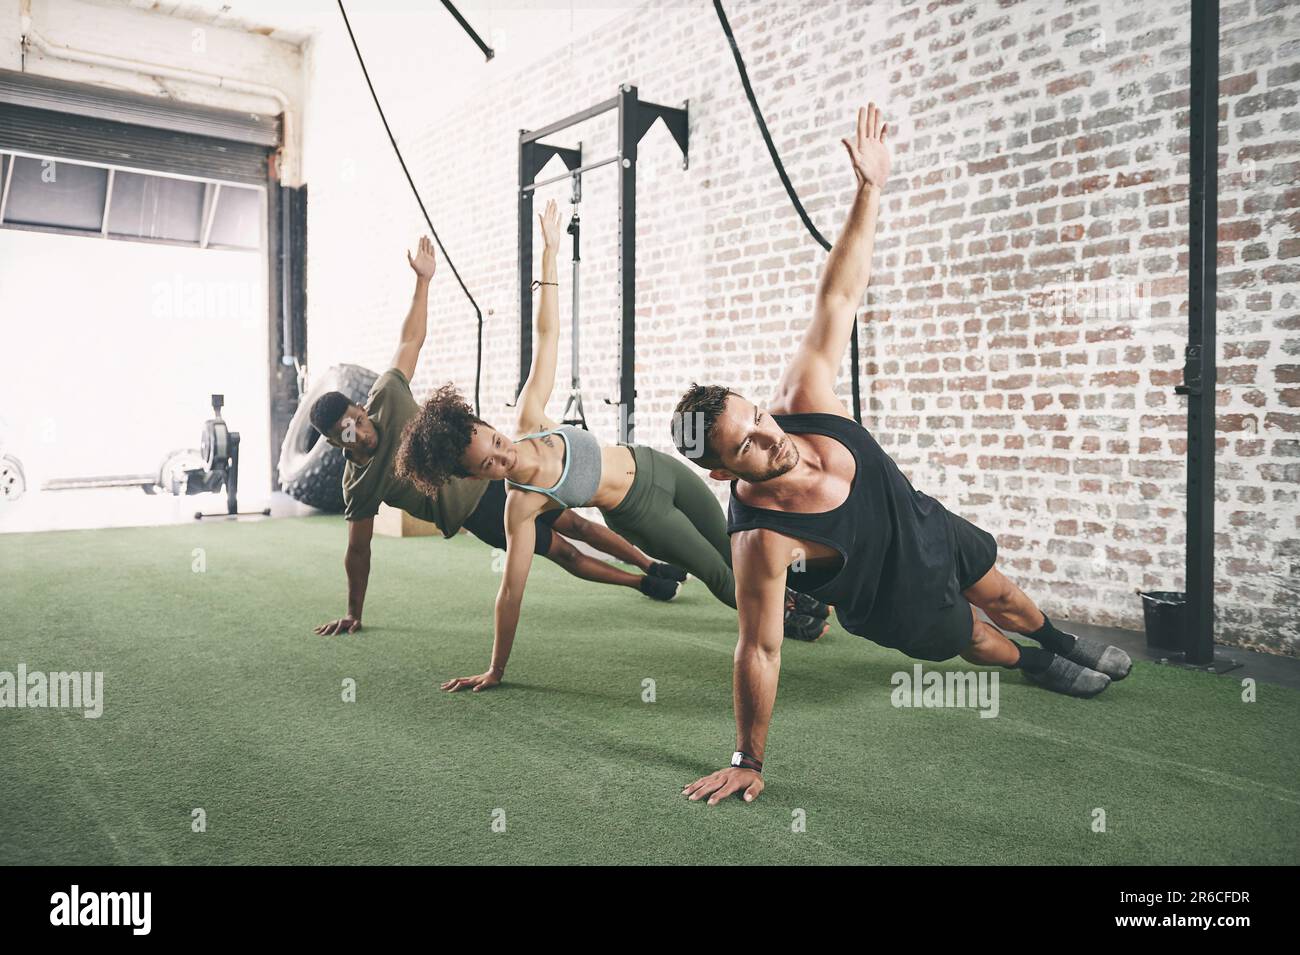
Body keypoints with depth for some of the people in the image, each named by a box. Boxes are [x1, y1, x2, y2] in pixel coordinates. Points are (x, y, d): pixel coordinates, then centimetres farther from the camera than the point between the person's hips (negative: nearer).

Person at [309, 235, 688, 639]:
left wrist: (422, 280, -5)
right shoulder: (358, 485, -13)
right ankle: (642, 583, 26)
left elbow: (410, 340, -4)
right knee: (562, 551, 5)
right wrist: (353, 614, 0)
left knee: (575, 525, 9)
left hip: (494, 468, 1)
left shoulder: (387, 399, -14)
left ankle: (651, 566, 31)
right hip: (479, 514, -1)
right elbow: (358, 551, -5)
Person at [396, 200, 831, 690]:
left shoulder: (528, 419, -22)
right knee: (719, 575, 8)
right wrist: (495, 670, -22)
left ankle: (794, 597, 49)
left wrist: (549, 253, -23)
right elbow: (511, 591, -25)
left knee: (730, 548, 19)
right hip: (638, 514, -4)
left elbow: (547, 335, -19)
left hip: (654, 465, 4)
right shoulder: (521, 503, -29)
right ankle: (781, 620, 41)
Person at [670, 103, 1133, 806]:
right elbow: (760, 653, -35)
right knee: (972, 639, 25)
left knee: (1000, 595, 31)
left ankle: (1063, 642, 67)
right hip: (899, 605, -4)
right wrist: (747, 761, -27)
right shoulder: (760, 539, -43)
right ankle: (1038, 666, 63)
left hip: (932, 528, 4)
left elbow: (836, 299, -26)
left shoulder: (802, 402, -32)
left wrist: (869, 189, -30)